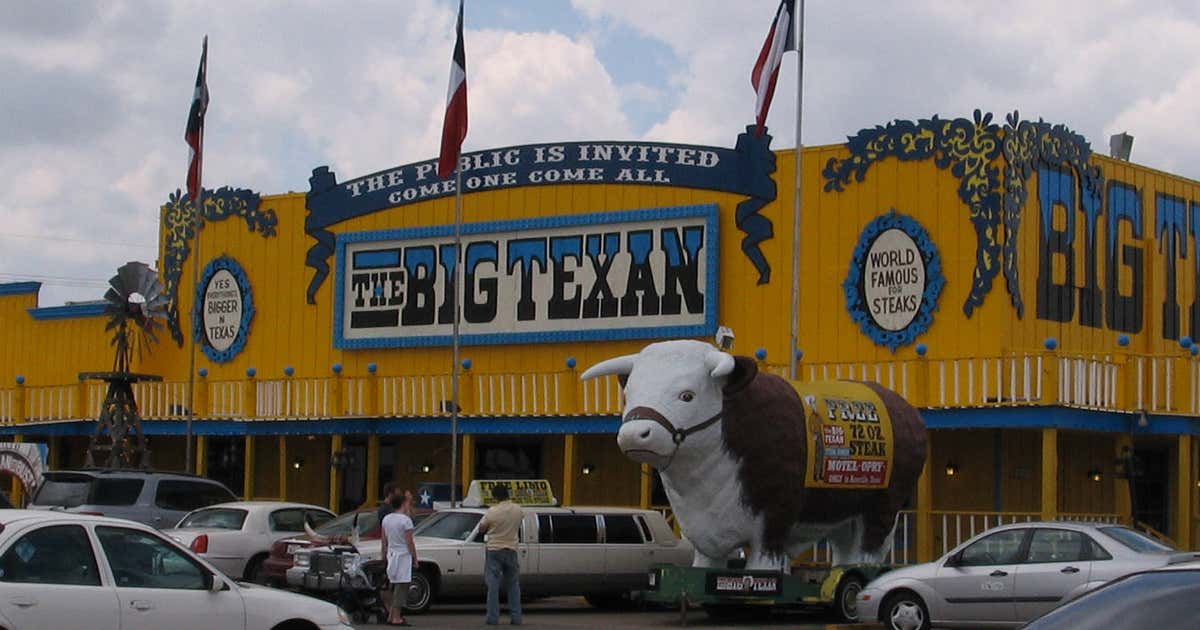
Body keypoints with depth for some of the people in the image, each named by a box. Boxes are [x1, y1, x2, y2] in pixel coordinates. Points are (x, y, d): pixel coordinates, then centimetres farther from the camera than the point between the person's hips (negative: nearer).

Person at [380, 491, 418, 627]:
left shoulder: (386, 519, 8)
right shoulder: (405, 520, -12)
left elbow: (383, 541, 11)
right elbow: (410, 543, -13)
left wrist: (384, 556, 19)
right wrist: (415, 559, -5)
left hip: (391, 555, 7)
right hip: (403, 555, -7)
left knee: (395, 587, 16)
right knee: (401, 587, -5)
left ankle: (391, 616, 16)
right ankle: (396, 618, -8)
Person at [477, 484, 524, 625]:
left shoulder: (492, 511, -14)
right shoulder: (518, 510, -2)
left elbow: (481, 529, -3)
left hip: (494, 551, -3)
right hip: (511, 550, 3)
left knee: (493, 585, 1)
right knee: (514, 585, 10)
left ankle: (493, 618, -2)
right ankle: (516, 617, 8)